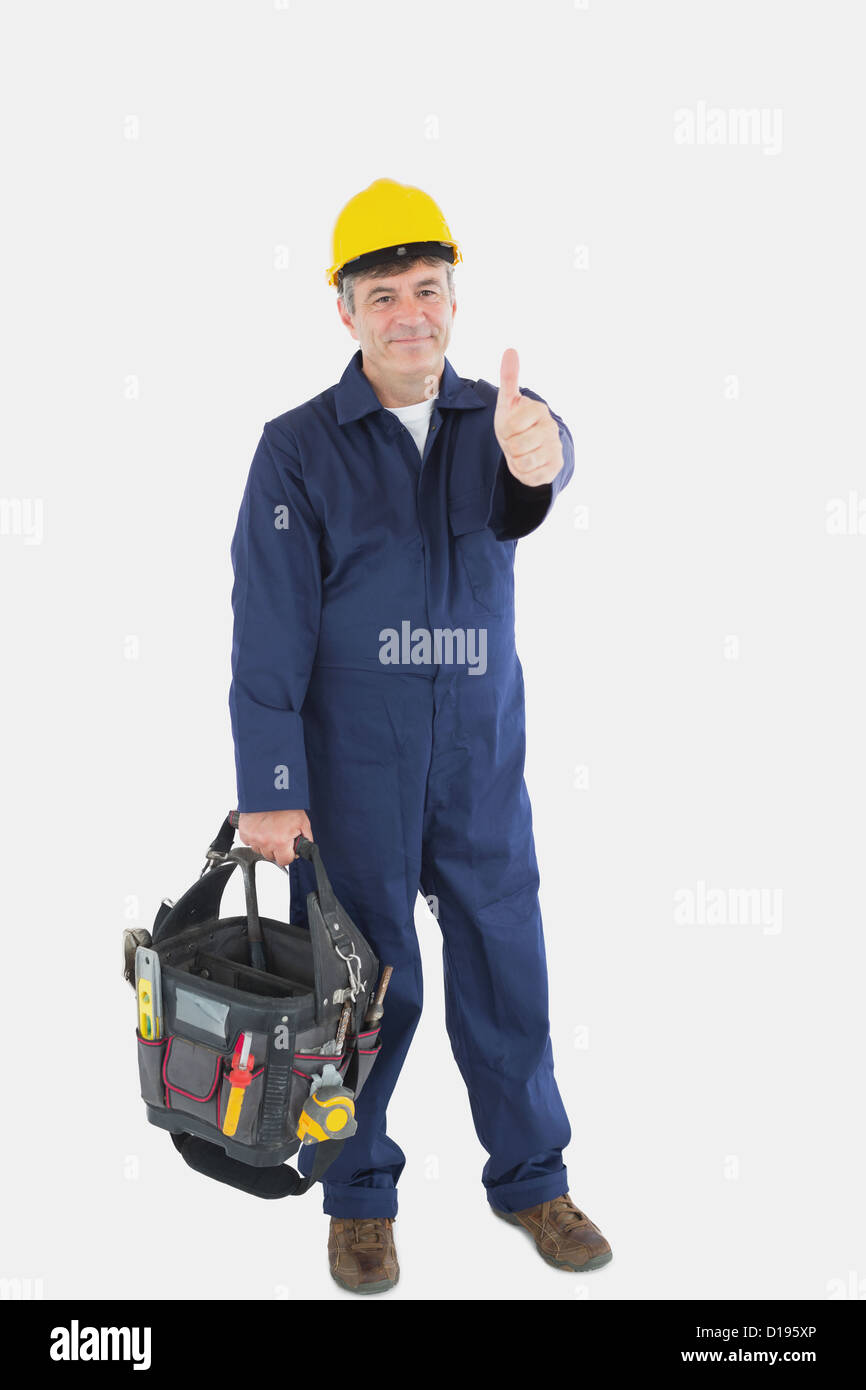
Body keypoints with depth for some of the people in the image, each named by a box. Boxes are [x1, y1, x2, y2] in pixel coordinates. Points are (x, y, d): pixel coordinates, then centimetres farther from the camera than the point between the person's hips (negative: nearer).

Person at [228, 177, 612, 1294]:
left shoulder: (495, 420, 2)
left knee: (507, 965, 10)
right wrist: (267, 788, -13)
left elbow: (517, 494, -24)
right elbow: (270, 627, -8)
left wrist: (534, 458, -49)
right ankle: (358, 1194, 25)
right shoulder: (299, 449, -4)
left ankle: (530, 1176, 29)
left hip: (484, 755, 3)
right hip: (351, 762, -2)